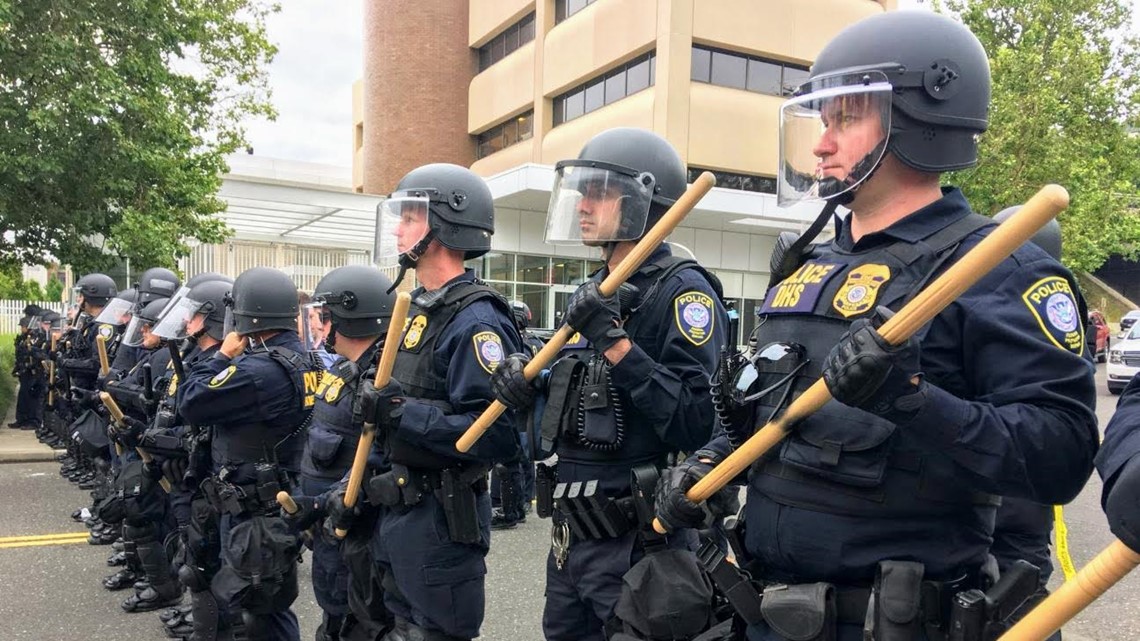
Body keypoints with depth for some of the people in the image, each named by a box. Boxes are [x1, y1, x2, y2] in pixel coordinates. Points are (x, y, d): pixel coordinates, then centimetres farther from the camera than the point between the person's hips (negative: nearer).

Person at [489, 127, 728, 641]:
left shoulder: (682, 290, -14)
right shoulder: (592, 292, 11)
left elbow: (693, 426, -24)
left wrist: (616, 344, -25)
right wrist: (528, 380, 0)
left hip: (635, 543, -8)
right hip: (571, 533, 8)